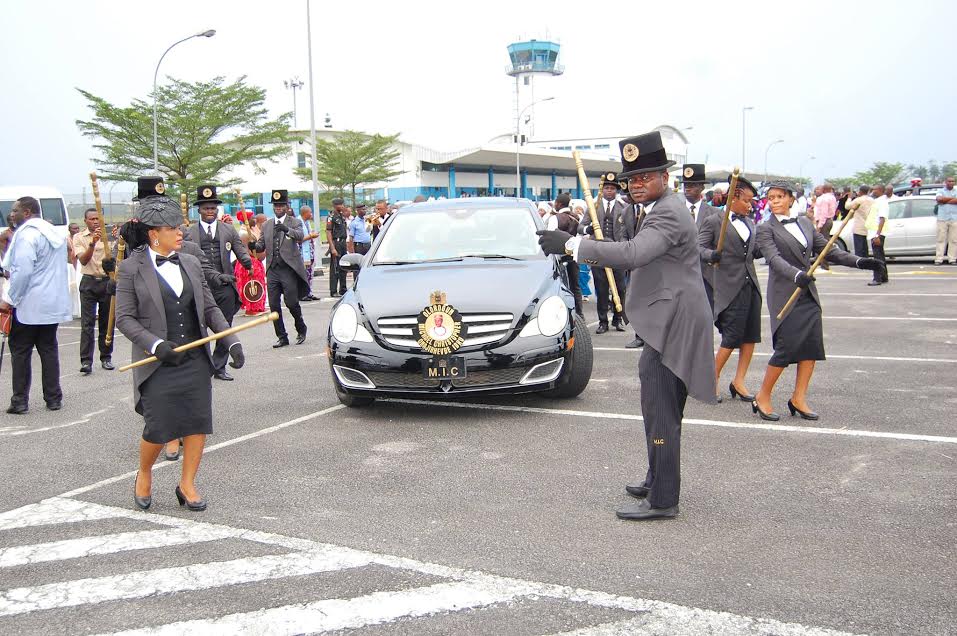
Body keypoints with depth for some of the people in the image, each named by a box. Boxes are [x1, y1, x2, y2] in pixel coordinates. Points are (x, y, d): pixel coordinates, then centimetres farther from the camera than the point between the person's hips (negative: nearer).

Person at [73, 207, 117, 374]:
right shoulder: (79, 237, 4)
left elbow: (112, 258, 0)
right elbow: (83, 260, -9)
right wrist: (93, 243, -22)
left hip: (107, 281, 2)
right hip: (89, 282, -1)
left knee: (107, 321, 6)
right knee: (87, 322, -6)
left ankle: (106, 357, 15)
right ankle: (86, 361, -8)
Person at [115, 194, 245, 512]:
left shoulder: (191, 263, 9)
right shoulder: (132, 268, -4)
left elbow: (210, 308, 11)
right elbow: (125, 319, -6)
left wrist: (232, 342, -1)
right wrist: (156, 345, -20)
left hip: (196, 362, 4)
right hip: (158, 365, -4)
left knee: (198, 423, 4)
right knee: (158, 429, -2)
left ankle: (187, 485, 21)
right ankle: (144, 476, 28)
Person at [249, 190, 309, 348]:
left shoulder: (294, 222, 3)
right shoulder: (266, 225, 16)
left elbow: (300, 236, -17)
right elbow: (262, 245, 14)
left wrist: (287, 230, -36)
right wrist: (254, 246, -10)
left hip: (289, 269, -4)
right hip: (272, 270, 4)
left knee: (292, 303, -5)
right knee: (274, 305, 3)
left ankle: (301, 330, 20)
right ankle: (282, 337, 12)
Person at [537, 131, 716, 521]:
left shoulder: (667, 213, -18)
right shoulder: (660, 209, 16)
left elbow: (632, 255, -33)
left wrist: (570, 244, -32)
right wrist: (602, 254, 8)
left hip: (672, 324, -11)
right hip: (669, 323, 11)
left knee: (660, 411, -7)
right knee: (662, 409, 19)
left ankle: (662, 500, 1)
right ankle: (658, 481, 33)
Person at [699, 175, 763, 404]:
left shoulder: (750, 223, 16)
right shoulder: (714, 221, -4)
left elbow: (756, 252, 18)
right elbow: (699, 246, -11)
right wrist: (711, 255, -30)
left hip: (750, 284, 7)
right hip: (730, 287, -7)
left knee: (751, 335, 7)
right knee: (732, 338, -6)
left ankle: (738, 381, 18)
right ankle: (712, 381, 11)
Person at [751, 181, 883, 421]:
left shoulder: (805, 223, 13)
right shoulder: (766, 229, -5)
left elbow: (827, 250, 12)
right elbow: (774, 258, -19)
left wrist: (858, 261, -2)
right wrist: (797, 275, -36)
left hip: (808, 294, 6)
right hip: (784, 295, -6)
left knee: (812, 344, 1)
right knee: (787, 347, -10)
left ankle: (798, 399, 12)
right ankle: (762, 398, 5)